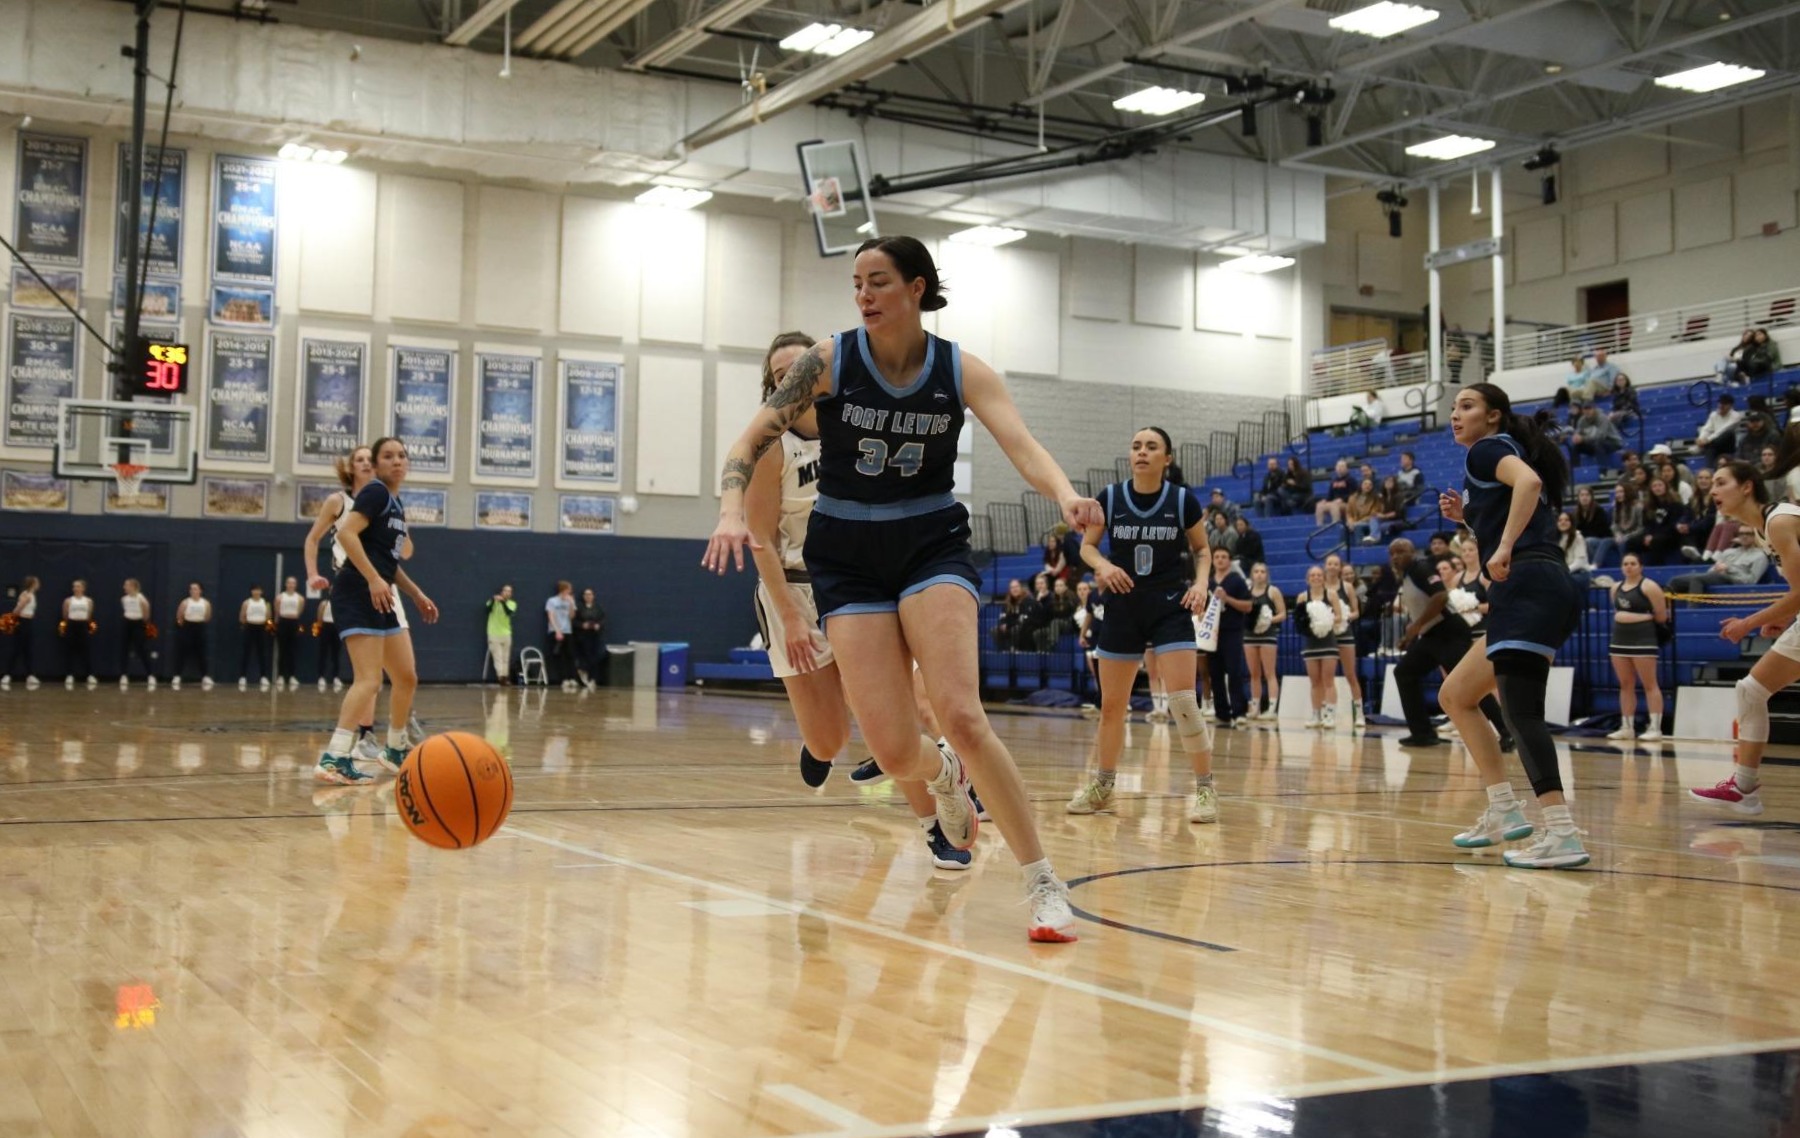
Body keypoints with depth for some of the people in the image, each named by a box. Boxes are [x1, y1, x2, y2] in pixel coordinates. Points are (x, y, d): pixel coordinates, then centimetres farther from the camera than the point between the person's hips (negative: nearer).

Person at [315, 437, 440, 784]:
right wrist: (374, 579, -25)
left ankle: (395, 751, 28)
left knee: (407, 678, 14)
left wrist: (417, 595, 29)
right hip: (358, 595, -10)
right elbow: (346, 532, -21)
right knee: (369, 680, -20)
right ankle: (333, 759, -25)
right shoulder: (376, 492, -6)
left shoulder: (396, 505, 21)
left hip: (381, 600, 10)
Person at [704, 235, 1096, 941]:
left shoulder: (961, 371, -6)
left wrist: (1064, 494, -41)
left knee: (961, 715, -22)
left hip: (932, 545, -1)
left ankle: (1044, 884, -10)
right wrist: (732, 510, -25)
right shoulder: (830, 360, -6)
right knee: (893, 753, -10)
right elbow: (752, 441, -5)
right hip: (847, 558, 1)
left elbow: (1023, 445, -19)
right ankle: (944, 777, 30)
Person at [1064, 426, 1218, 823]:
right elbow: (1087, 546, 7)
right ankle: (1102, 785, 27)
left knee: (1183, 700, -13)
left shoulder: (1183, 500, -6)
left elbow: (1202, 549, 7)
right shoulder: (1110, 497, -3)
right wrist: (1103, 565, -14)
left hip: (1170, 608, -2)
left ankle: (1205, 788, -1)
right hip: (1122, 608, 2)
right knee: (1111, 704, 10)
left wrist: (1201, 582, -11)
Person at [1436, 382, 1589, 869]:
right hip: (1527, 594, 10)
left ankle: (1562, 833, -25)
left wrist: (1505, 548, -24)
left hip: (1527, 587, -10)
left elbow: (1528, 481, -21)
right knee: (1456, 695, 16)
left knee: (1520, 710, -18)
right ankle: (1504, 811, 12)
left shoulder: (1487, 450, 0)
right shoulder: (1501, 458, 27)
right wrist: (1466, 515, 20)